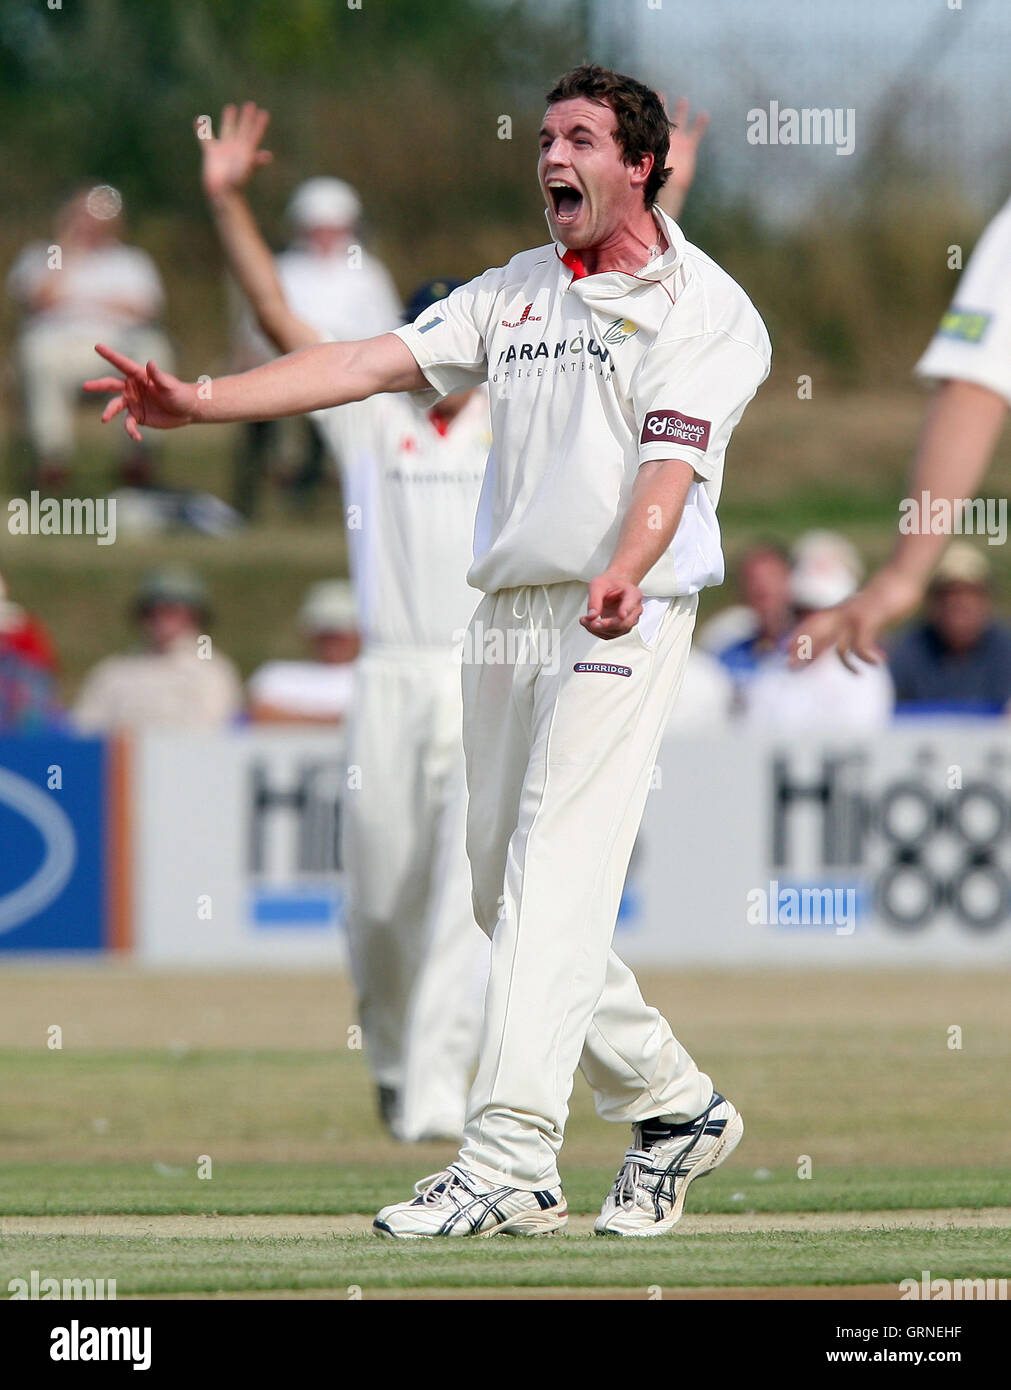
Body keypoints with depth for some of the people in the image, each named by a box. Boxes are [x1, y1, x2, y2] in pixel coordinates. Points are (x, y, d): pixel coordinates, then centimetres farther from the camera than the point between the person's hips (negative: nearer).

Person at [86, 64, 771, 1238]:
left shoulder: (705, 306, -3)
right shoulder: (512, 292, 17)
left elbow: (669, 458, -17)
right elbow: (375, 362, 7)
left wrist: (625, 574, -37)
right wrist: (203, 402, -7)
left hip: (623, 623, -7)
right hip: (507, 615, 7)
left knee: (555, 877, -17)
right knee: (502, 889, 10)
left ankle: (509, 1163, -23)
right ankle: (673, 1107, 24)